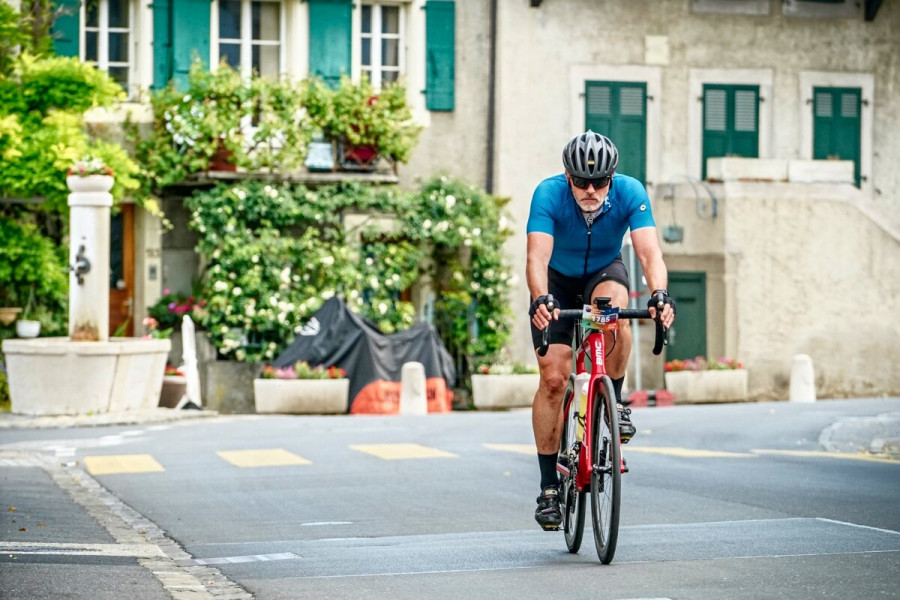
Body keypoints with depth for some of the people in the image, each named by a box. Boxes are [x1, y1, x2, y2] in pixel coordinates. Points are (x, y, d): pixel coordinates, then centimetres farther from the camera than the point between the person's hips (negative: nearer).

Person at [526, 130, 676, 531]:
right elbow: (537, 256, -41)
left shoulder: (630, 193, -27)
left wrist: (660, 295, -56)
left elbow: (649, 251, -37)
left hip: (604, 272, 1)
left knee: (615, 307, -36)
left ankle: (614, 402, -14)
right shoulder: (549, 194, -30)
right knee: (553, 378, -12)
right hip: (557, 280, -1)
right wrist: (541, 300, -60)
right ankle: (549, 486, -3)